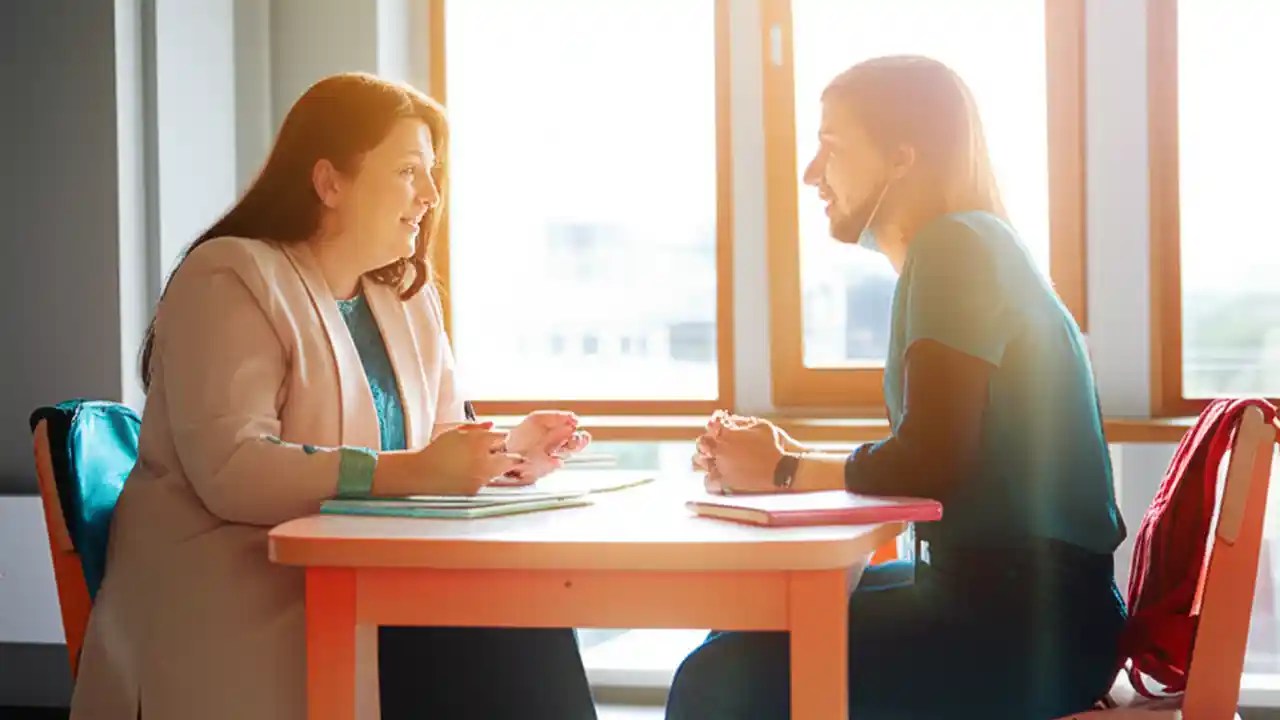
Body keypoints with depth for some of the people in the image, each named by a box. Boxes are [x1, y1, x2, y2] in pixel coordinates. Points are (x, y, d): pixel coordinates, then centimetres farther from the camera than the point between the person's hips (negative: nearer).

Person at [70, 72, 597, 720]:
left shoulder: (408, 296, 17)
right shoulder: (230, 280, -7)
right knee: (466, 643, -27)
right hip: (237, 604, -7)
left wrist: (503, 454, -5)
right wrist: (411, 472, -27)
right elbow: (230, 470, -21)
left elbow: (435, 448, 18)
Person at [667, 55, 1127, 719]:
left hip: (1032, 626, -10)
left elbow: (927, 464, -19)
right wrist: (787, 456, 4)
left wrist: (784, 471, -4)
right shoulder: (957, 247, 18)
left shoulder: (957, 247, -12)